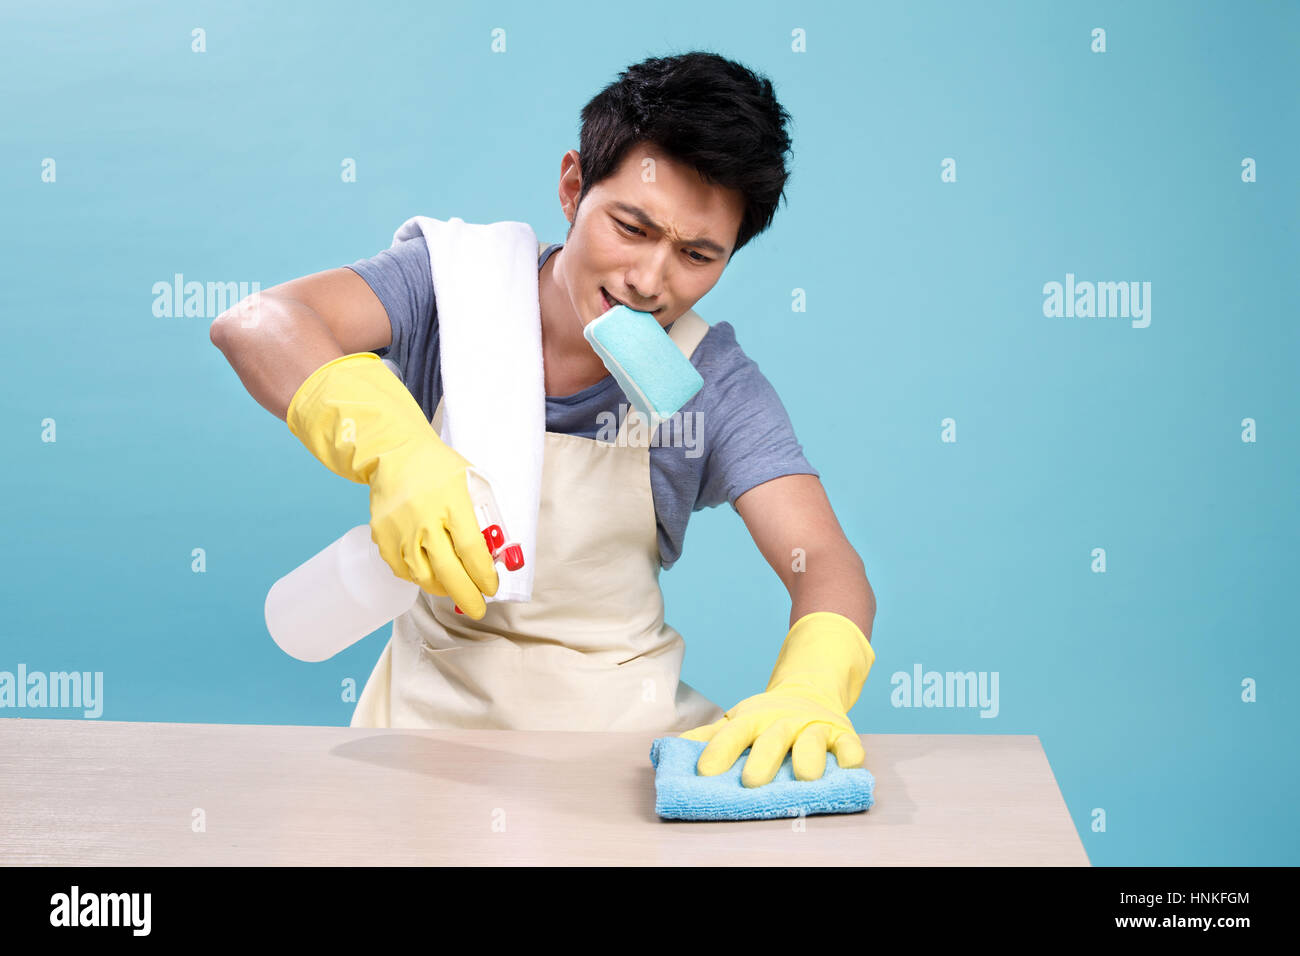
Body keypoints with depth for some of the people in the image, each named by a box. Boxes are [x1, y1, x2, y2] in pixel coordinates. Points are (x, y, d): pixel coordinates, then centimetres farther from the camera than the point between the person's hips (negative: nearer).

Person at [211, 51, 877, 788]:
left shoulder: (715, 385, -8)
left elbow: (828, 564, -17)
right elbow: (256, 325, -22)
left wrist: (807, 690, -41)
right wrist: (394, 445, -42)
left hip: (621, 723, 2)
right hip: (434, 703, -1)